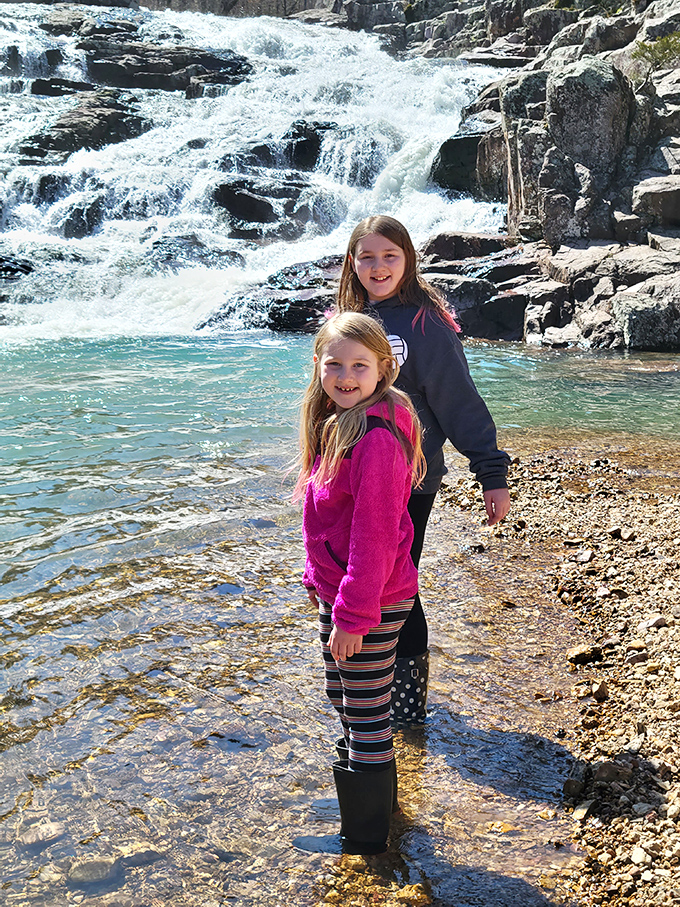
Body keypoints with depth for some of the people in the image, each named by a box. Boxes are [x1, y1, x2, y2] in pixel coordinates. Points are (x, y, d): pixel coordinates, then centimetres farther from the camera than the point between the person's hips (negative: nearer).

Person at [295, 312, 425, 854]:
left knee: (367, 712, 7)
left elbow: (373, 538, -25)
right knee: (342, 696, 25)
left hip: (373, 602, -10)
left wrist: (353, 615, -21)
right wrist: (320, 580, 17)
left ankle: (366, 837, 26)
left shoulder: (378, 440, -26)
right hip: (337, 591, 10)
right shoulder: (335, 426, 4)